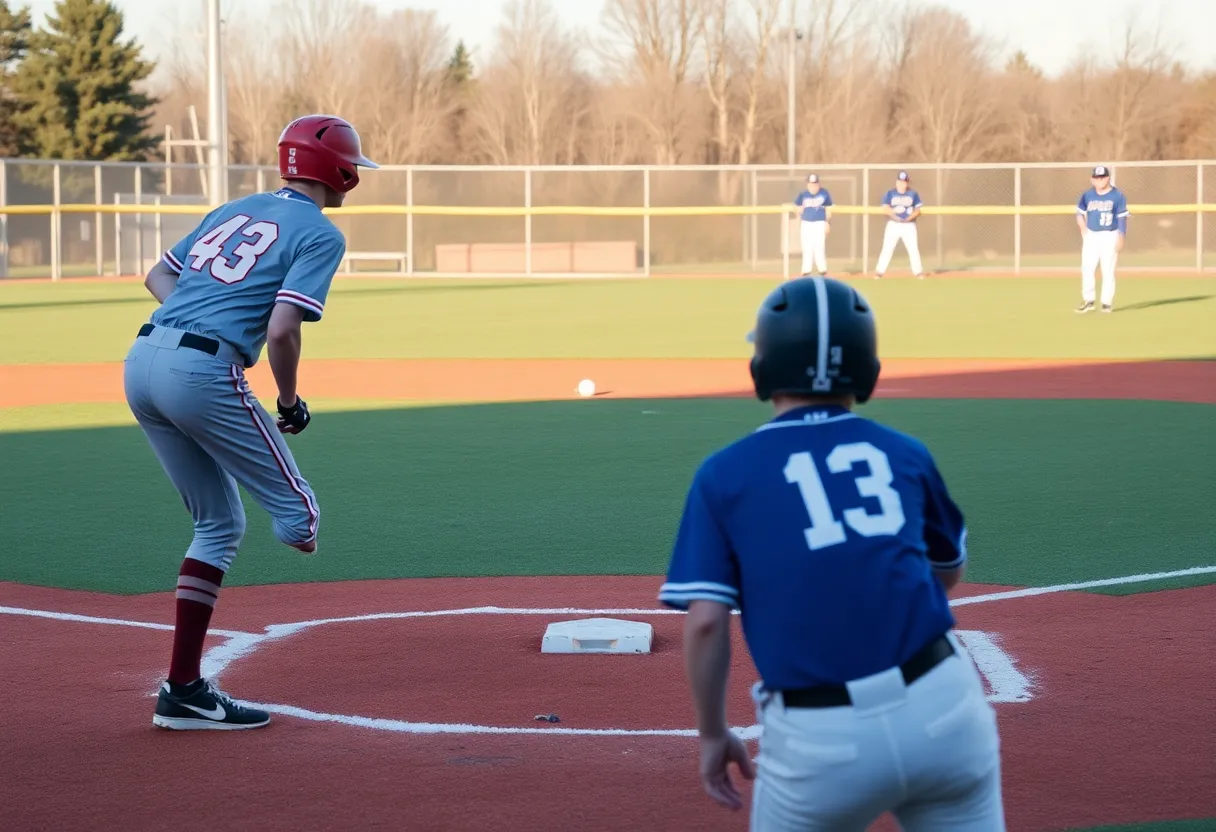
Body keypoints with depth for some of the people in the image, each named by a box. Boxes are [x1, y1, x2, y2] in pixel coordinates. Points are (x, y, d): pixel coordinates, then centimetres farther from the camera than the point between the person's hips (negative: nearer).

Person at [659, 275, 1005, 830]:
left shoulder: (725, 472, 5)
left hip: (820, 739, -2)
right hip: (940, 704, 2)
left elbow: (705, 621, -2)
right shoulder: (903, 452, 12)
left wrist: (713, 735, 9)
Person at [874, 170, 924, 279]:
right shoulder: (890, 194, 3)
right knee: (887, 248, -5)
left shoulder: (913, 194, 5)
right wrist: (894, 213, -20)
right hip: (893, 225, -1)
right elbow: (885, 208, -4)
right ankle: (879, 271, -2)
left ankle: (918, 272, 10)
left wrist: (911, 217, -12)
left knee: (913, 248, 1)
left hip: (909, 225, 1)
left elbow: (918, 209, 4)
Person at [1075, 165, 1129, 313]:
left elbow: (1122, 218, -4)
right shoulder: (1087, 196, 4)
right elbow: (1080, 213, 16)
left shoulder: (1117, 195, -5)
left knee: (1108, 270, -2)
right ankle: (1088, 300, 8)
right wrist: (1083, 230, 3)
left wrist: (1120, 238, -10)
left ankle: (1107, 303, 5)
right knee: (1087, 269, -1)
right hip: (1091, 236, 3)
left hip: (1109, 236, -3)